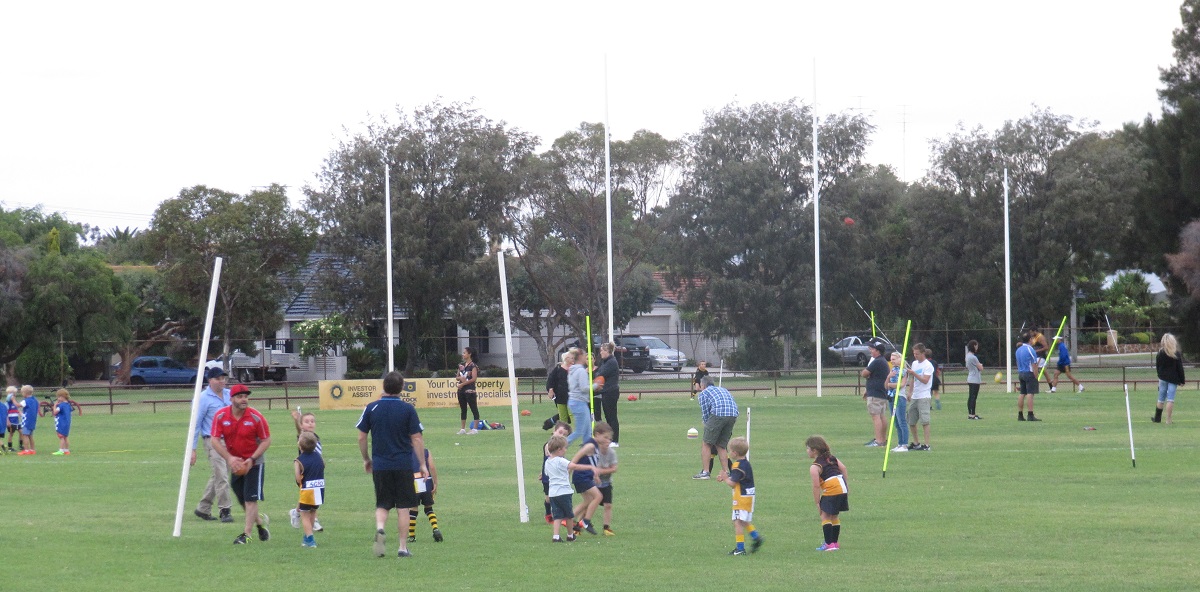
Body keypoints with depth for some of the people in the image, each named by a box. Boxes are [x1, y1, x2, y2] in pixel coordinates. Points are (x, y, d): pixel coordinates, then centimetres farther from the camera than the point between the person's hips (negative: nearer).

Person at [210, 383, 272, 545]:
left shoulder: (256, 417, -16)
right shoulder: (220, 416, -9)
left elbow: (266, 440, -10)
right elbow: (214, 440, -9)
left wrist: (252, 459, -19)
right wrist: (229, 458, -21)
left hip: (254, 463, -4)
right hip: (235, 463, 4)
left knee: (251, 498, -11)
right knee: (241, 499, 12)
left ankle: (246, 534, -6)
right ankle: (259, 519, 40)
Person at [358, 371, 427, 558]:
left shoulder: (371, 408, 0)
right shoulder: (408, 410, -5)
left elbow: (361, 438, 3)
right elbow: (417, 439, -4)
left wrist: (366, 459, 19)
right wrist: (422, 464, 4)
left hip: (380, 465, 1)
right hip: (403, 465, -1)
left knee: (382, 505, 12)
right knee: (403, 507, 6)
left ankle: (379, 528, -17)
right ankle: (403, 547, 6)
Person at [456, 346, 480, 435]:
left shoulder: (473, 366, -7)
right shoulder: (461, 365, 13)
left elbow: (474, 379, -14)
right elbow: (457, 377, 17)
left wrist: (463, 384, -14)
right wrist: (460, 378, -6)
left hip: (469, 390, -8)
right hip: (461, 390, 8)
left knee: (474, 409, -4)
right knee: (463, 409, 12)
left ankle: (475, 429, -4)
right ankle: (462, 429, 17)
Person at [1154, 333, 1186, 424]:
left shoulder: (1160, 353, -3)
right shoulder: (1177, 354, -7)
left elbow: (1157, 367, 4)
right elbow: (1180, 368, -5)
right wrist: (1181, 381, 1)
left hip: (1163, 379, 2)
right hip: (1173, 379, -2)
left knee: (1161, 399, 11)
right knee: (1170, 399, -2)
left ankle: (1157, 418, 20)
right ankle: (1168, 419, -6)